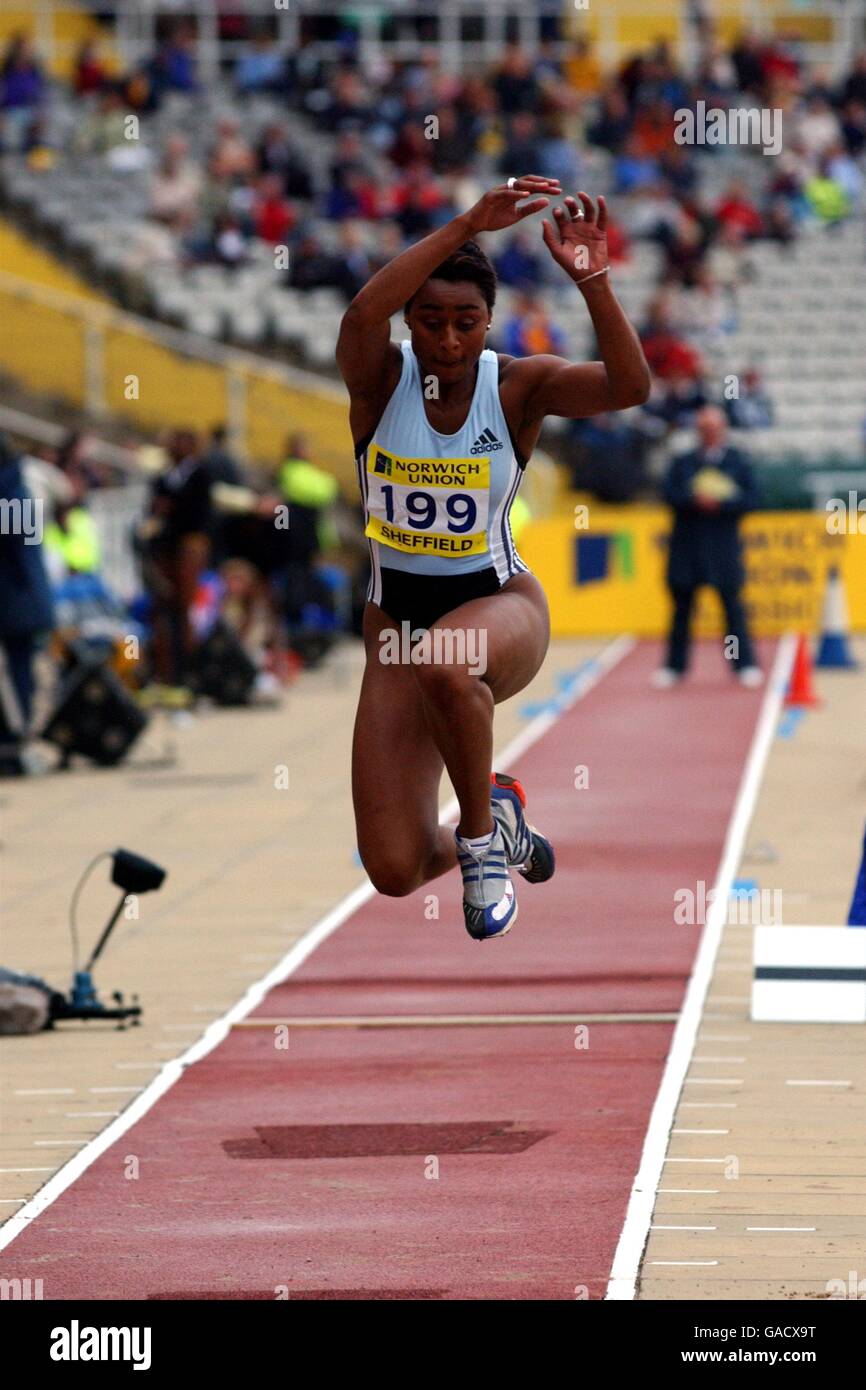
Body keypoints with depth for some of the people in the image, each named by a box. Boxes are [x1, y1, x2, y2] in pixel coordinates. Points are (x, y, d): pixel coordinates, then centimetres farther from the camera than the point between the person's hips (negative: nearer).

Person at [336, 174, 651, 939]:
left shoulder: (520, 385, -9)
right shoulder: (381, 380, -10)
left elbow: (630, 386, -27)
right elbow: (362, 315, -34)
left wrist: (592, 279, -40)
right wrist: (467, 226, -41)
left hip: (500, 604, -2)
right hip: (397, 612, 2)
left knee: (444, 662, -42)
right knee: (394, 872, -6)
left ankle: (482, 833, -14)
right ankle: (497, 825, 31)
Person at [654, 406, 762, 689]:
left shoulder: (738, 462, 5)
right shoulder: (683, 462, 10)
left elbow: (750, 498, -3)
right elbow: (670, 494, -1)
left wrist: (719, 503, -15)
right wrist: (696, 499, -17)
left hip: (723, 546, -2)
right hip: (687, 546, 2)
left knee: (732, 606, -3)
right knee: (682, 607, 5)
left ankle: (745, 665, 1)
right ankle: (674, 666, 11)